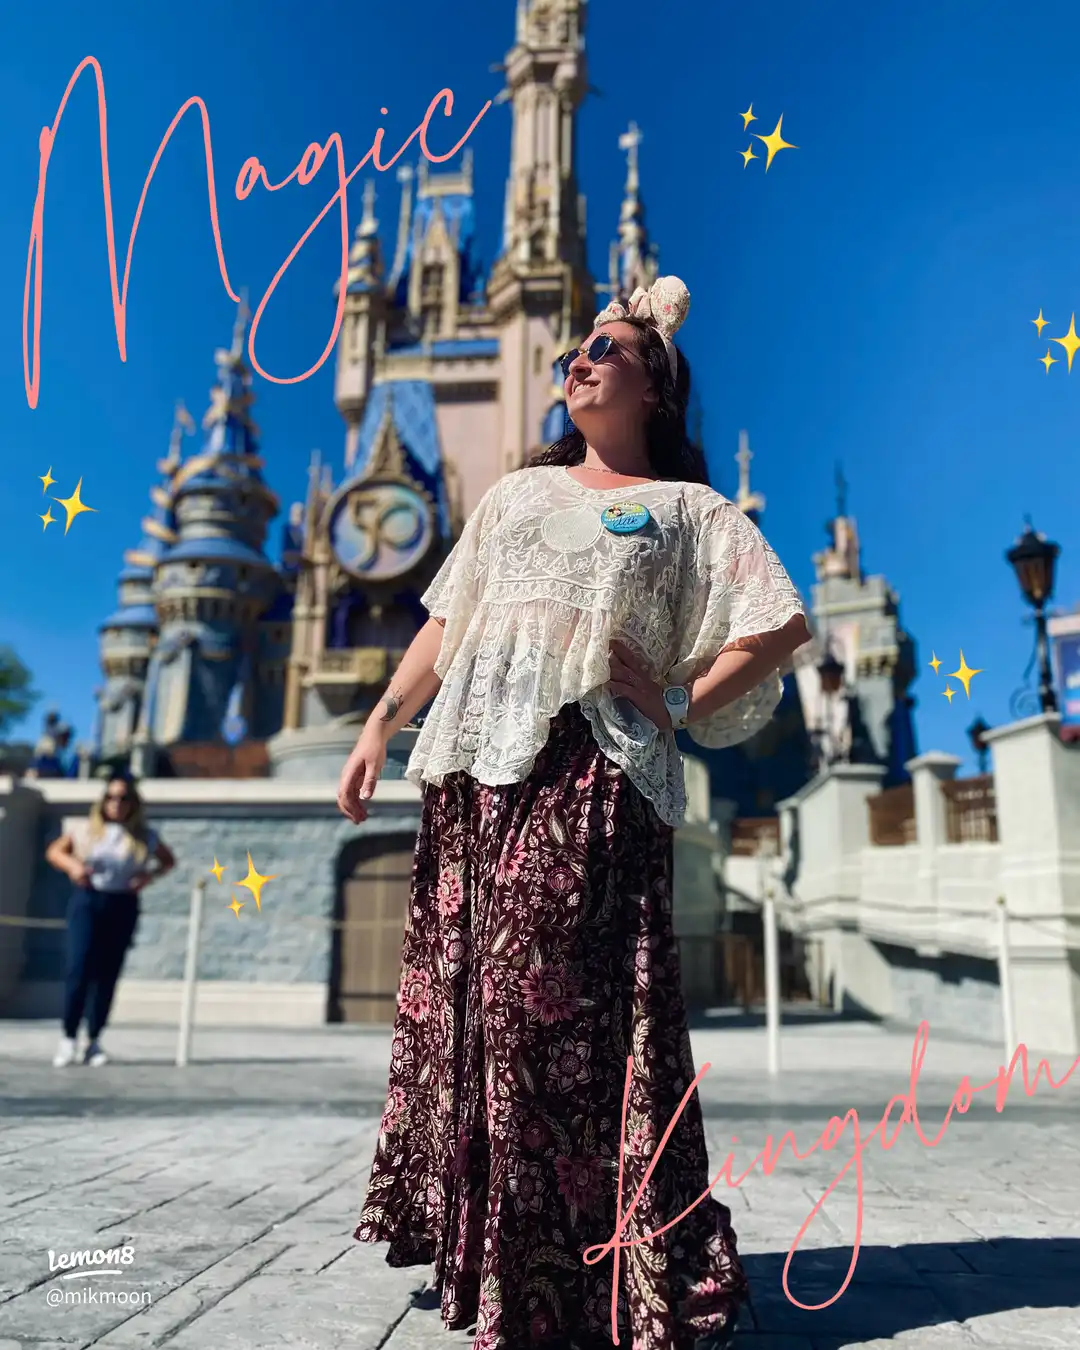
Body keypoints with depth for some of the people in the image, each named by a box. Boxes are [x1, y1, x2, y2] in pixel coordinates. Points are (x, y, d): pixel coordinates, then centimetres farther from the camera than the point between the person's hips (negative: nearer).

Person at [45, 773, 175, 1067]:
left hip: (123, 906, 1)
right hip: (87, 901, -1)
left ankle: (94, 1042, 14)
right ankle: (69, 1038, 3)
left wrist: (150, 875, -4)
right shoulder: (87, 830, 3)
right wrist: (72, 865, -9)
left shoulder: (145, 837, 4)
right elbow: (54, 851, 11)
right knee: (79, 969, -10)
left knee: (108, 975, 4)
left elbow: (169, 861, 16)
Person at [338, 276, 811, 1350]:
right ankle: (480, 1235, 21)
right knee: (463, 988, 5)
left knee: (569, 999, -9)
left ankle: (617, 1262, 5)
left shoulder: (686, 508, 11)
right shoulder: (517, 492, 24)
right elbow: (446, 621, 20)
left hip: (589, 766, -4)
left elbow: (785, 624, 2)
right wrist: (382, 723, 11)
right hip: (476, 758, 5)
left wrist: (682, 706, -3)